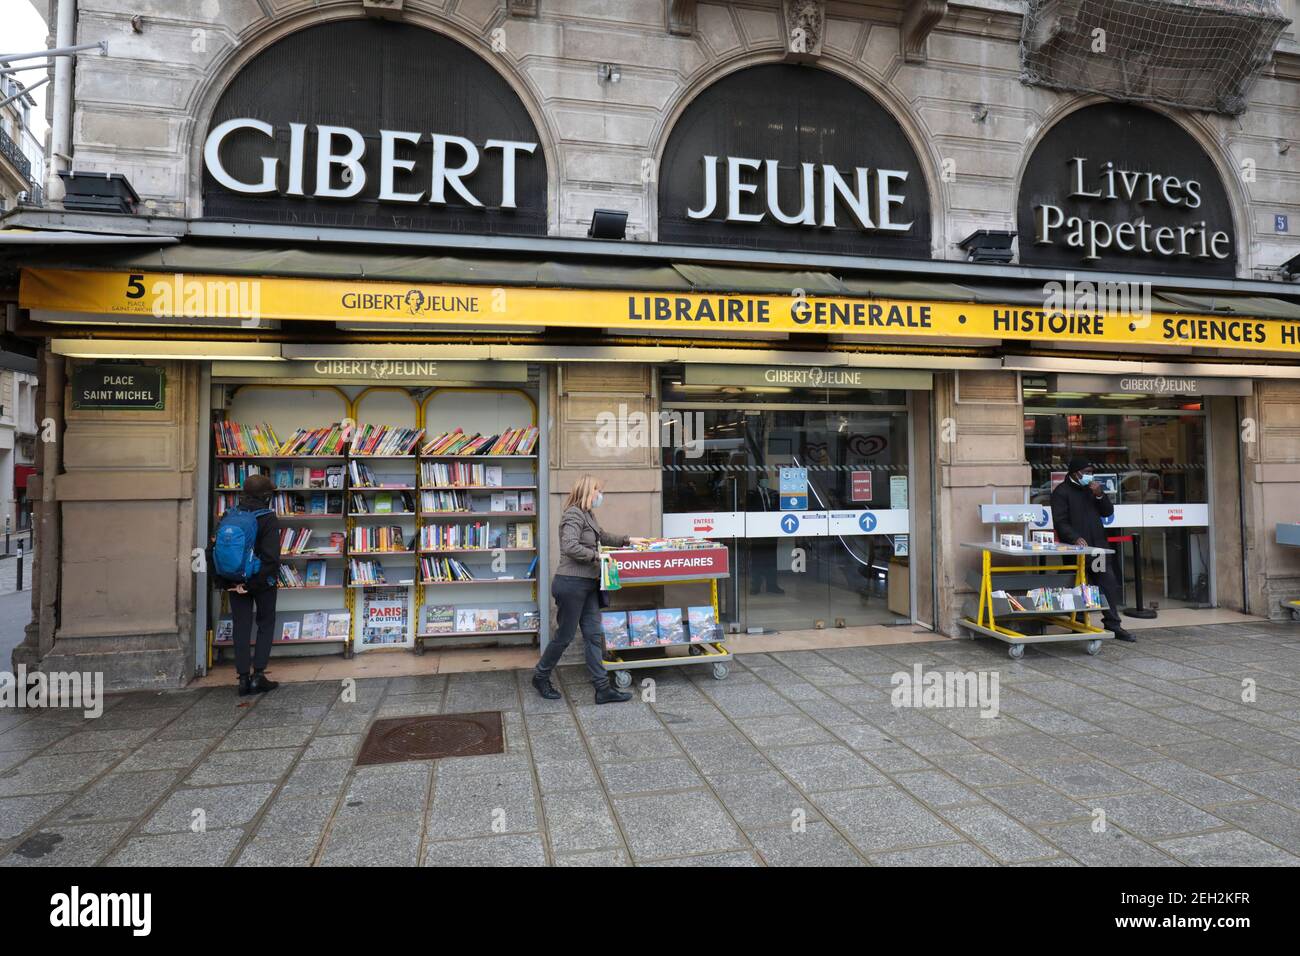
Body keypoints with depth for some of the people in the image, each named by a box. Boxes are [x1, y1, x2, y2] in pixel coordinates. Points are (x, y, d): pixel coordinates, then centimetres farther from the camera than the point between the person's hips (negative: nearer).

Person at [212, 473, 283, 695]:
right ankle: (258, 675, 6)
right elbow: (270, 557, -22)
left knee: (241, 627, 10)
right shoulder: (269, 519, -14)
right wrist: (253, 583, -15)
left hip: (235, 582, 4)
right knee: (266, 624, 11)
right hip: (262, 582, -4)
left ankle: (244, 678, 12)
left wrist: (223, 582, 1)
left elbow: (214, 552, 0)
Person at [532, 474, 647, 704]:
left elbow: (602, 536, 31)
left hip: (587, 584, 9)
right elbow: (570, 547, -27)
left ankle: (602, 688, 11)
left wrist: (628, 540, 29)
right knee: (564, 636, 5)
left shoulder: (587, 515, 14)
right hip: (571, 583, -9)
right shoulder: (573, 514, -15)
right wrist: (597, 556, -18)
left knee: (594, 635, 7)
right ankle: (541, 677, 26)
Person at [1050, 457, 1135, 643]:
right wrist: (1075, 538, -25)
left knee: (1109, 584, 3)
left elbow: (1108, 512, 14)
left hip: (1098, 545, 6)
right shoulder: (1061, 492, -5)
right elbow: (1060, 522, -11)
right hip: (1077, 549, -6)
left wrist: (1099, 495, -4)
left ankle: (1113, 625, 10)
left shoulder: (1092, 488, 17)